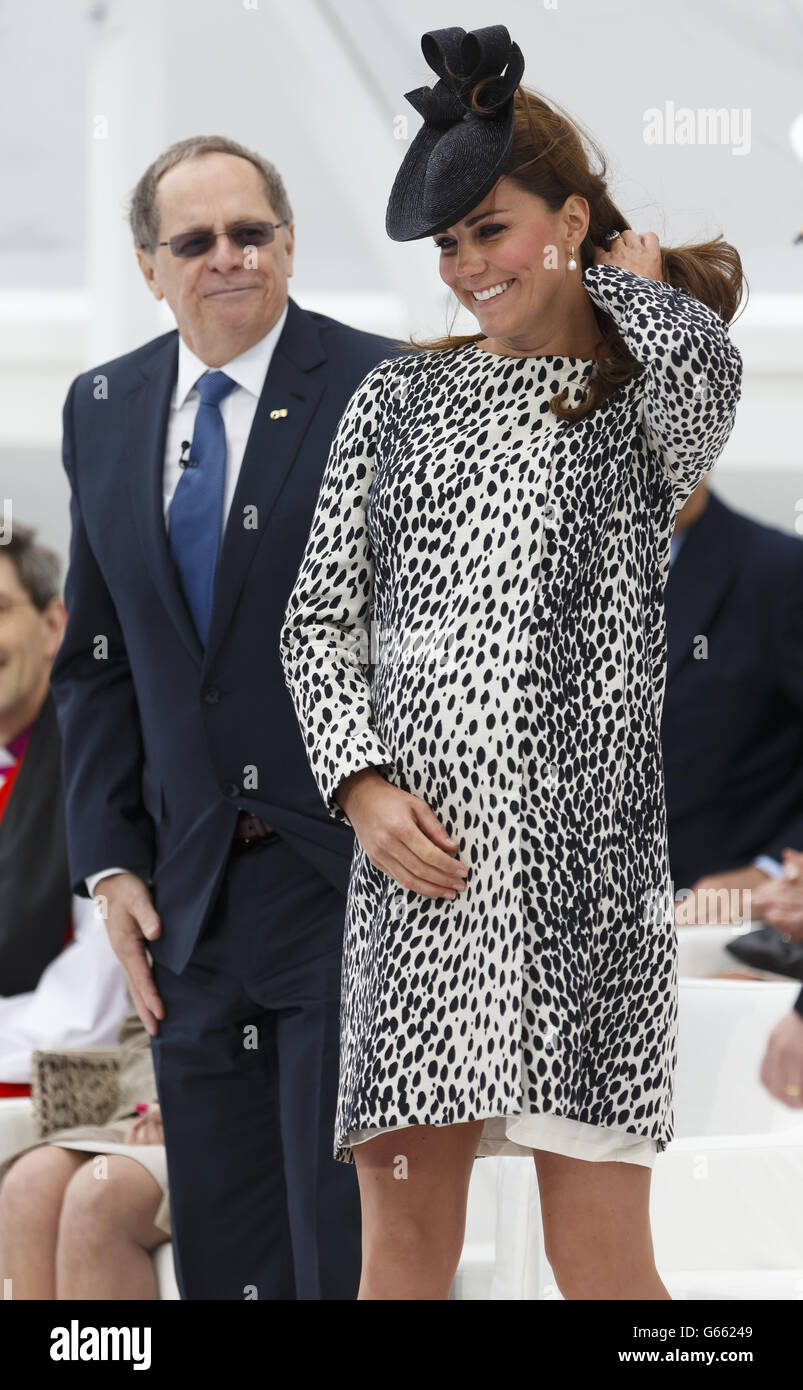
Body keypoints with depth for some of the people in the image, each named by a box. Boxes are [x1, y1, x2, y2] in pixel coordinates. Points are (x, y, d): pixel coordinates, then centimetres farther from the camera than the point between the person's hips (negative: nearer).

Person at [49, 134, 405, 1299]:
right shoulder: (103, 409, 11)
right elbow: (95, 660, 15)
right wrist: (110, 863, 8)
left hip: (349, 885, -5)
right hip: (190, 890, 5)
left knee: (349, 1246, -6)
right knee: (220, 1256, 10)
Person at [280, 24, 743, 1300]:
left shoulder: (643, 396, 8)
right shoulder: (398, 401, 16)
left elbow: (705, 381, -18)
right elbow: (320, 620, 14)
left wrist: (628, 275, 2)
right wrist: (361, 785, -3)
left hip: (584, 859, -3)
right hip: (415, 860, 3)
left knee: (599, 1256, -6)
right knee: (405, 1250, 0)